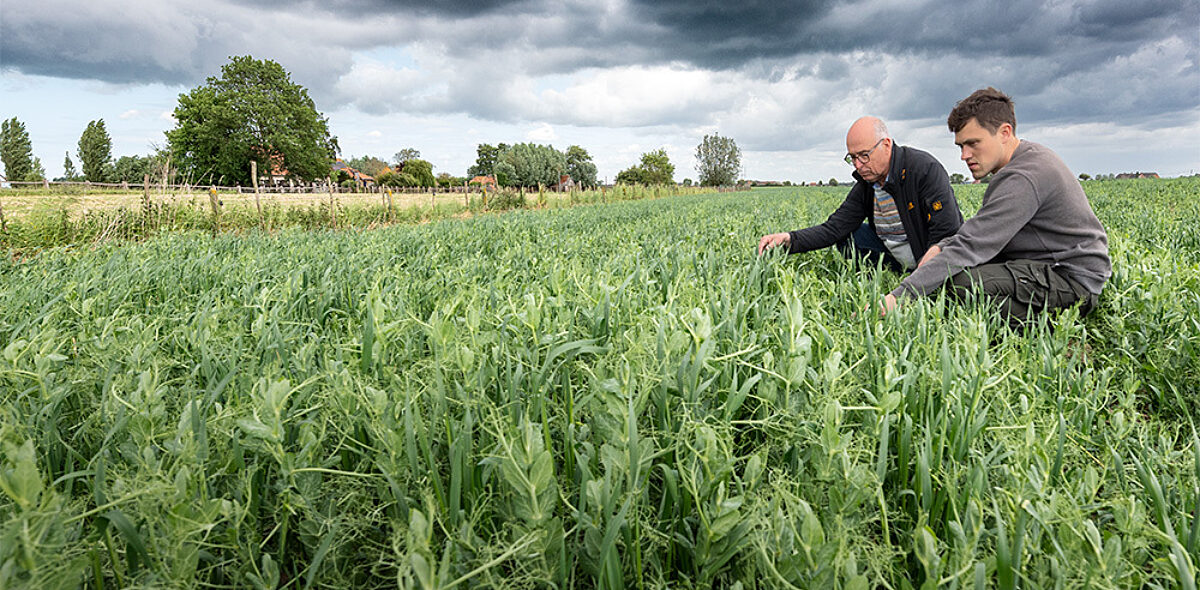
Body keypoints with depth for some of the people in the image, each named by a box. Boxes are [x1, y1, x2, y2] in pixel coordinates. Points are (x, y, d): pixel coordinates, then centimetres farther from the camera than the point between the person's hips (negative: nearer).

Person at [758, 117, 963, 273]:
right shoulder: (866, 184, -1)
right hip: (896, 260, 6)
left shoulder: (925, 169, -22)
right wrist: (790, 239, -22)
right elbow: (834, 227, -6)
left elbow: (947, 234, -25)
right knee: (846, 235, -4)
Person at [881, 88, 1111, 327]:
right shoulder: (1031, 156, 9)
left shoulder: (1023, 179, -24)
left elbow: (971, 246, -29)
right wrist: (942, 246, -6)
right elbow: (983, 230, 13)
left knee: (962, 280, -31)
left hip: (1075, 283, -11)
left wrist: (900, 295, -31)